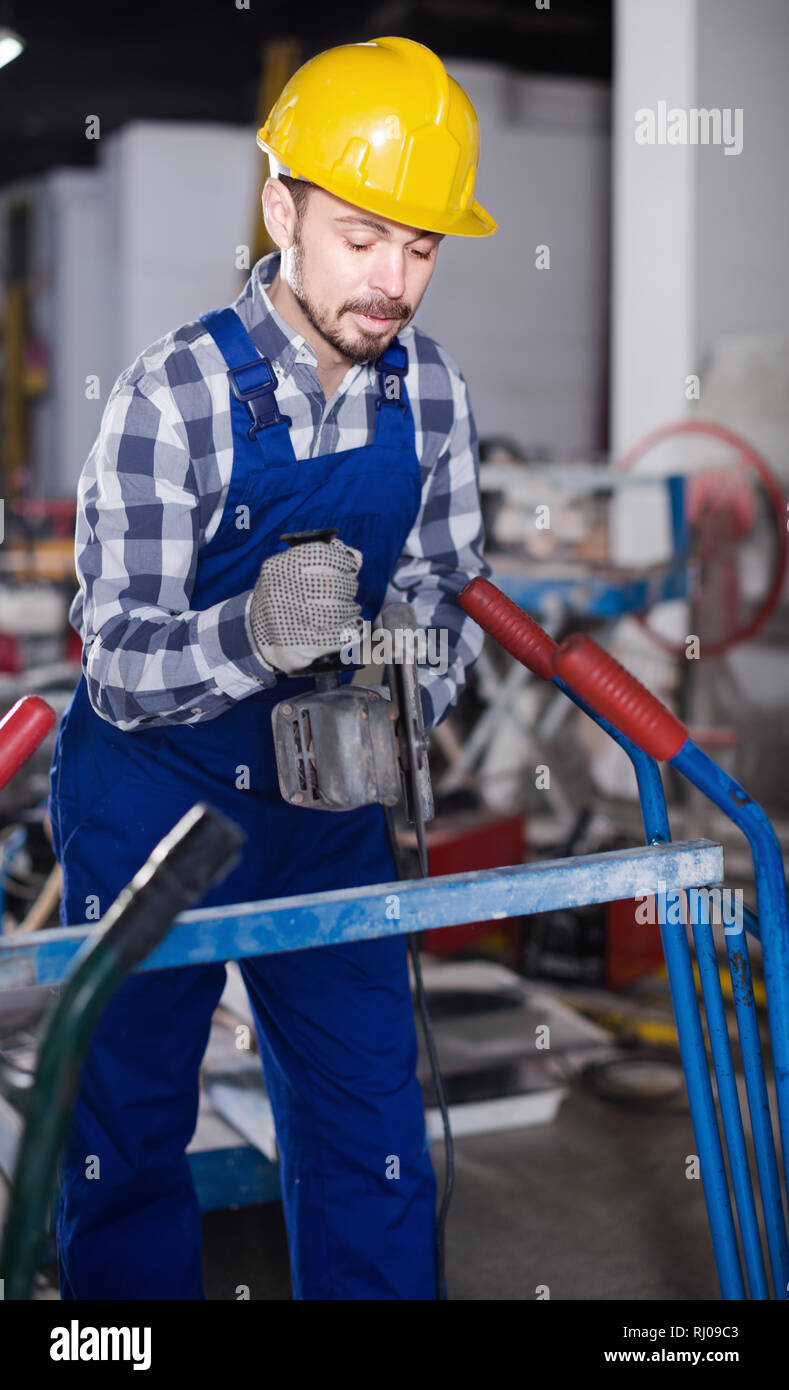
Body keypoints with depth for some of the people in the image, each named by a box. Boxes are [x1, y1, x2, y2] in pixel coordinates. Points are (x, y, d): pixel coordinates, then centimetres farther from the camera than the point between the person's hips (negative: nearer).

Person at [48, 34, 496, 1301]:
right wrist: (249, 635, -43)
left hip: (329, 802, 4)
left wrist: (408, 691, -19)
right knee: (126, 1145, 10)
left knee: (373, 1145, 7)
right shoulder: (175, 395, -21)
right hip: (154, 798, -3)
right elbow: (117, 670, -22)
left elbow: (448, 597, 3)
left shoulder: (433, 391, -7)